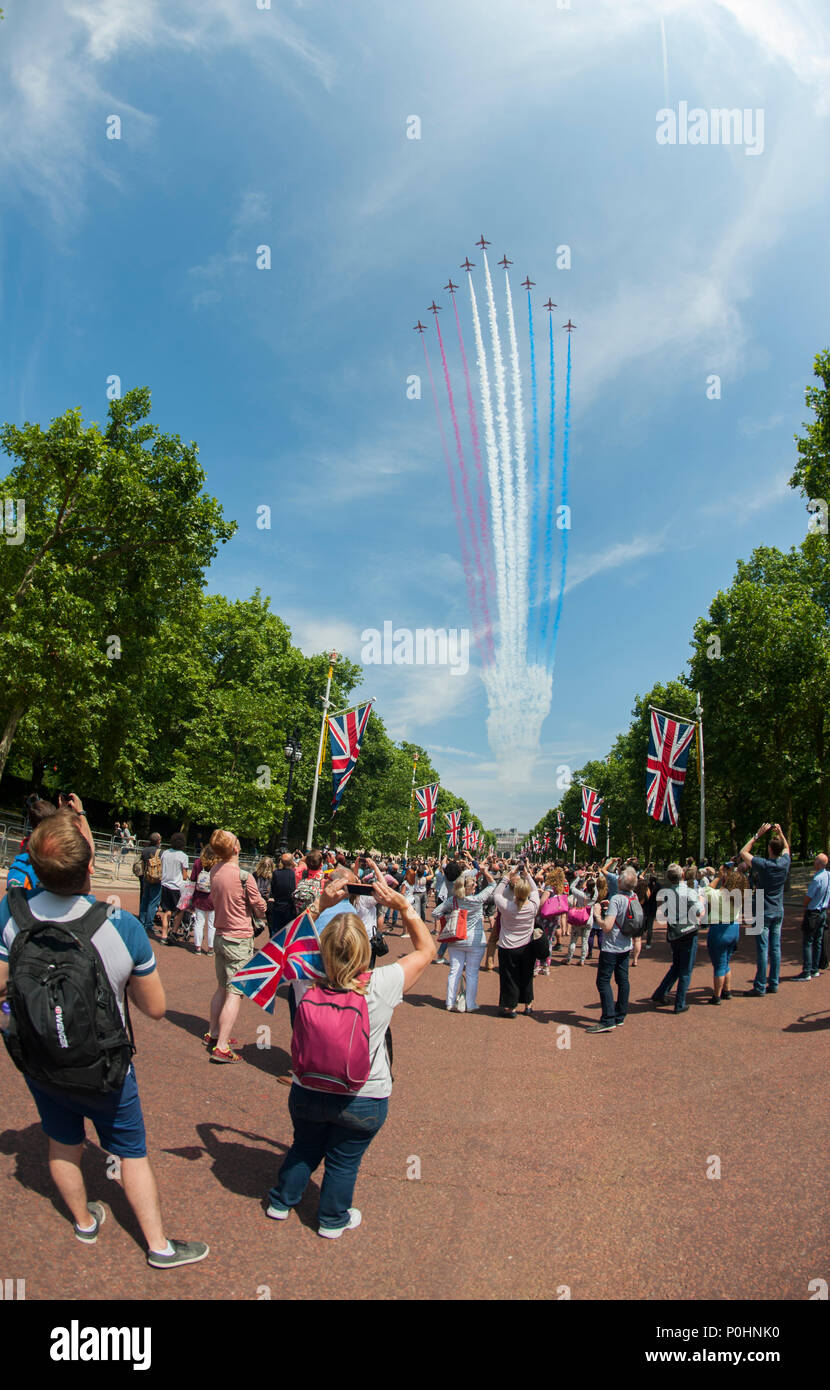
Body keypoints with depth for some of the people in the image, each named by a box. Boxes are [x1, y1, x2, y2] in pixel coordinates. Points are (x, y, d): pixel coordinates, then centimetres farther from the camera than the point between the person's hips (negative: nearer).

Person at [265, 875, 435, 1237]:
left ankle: (281, 1201, 48)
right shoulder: (382, 986, -28)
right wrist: (402, 905, -15)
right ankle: (332, 1220, 43)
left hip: (307, 1093, 2)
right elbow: (426, 948, -13)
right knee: (343, 1161, 22)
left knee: (304, 1148, 28)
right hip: (363, 1101, -2)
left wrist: (323, 907, -6)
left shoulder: (306, 983, -22)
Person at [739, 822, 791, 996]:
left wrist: (758, 835, -4)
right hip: (778, 912, 6)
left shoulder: (763, 864, -18)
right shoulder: (785, 863, -3)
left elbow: (743, 852, -5)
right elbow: (786, 848, 20)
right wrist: (780, 832, 13)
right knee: (775, 948, 10)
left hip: (763, 913, -6)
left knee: (762, 950, -4)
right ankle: (773, 984, 15)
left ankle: (760, 987, -1)